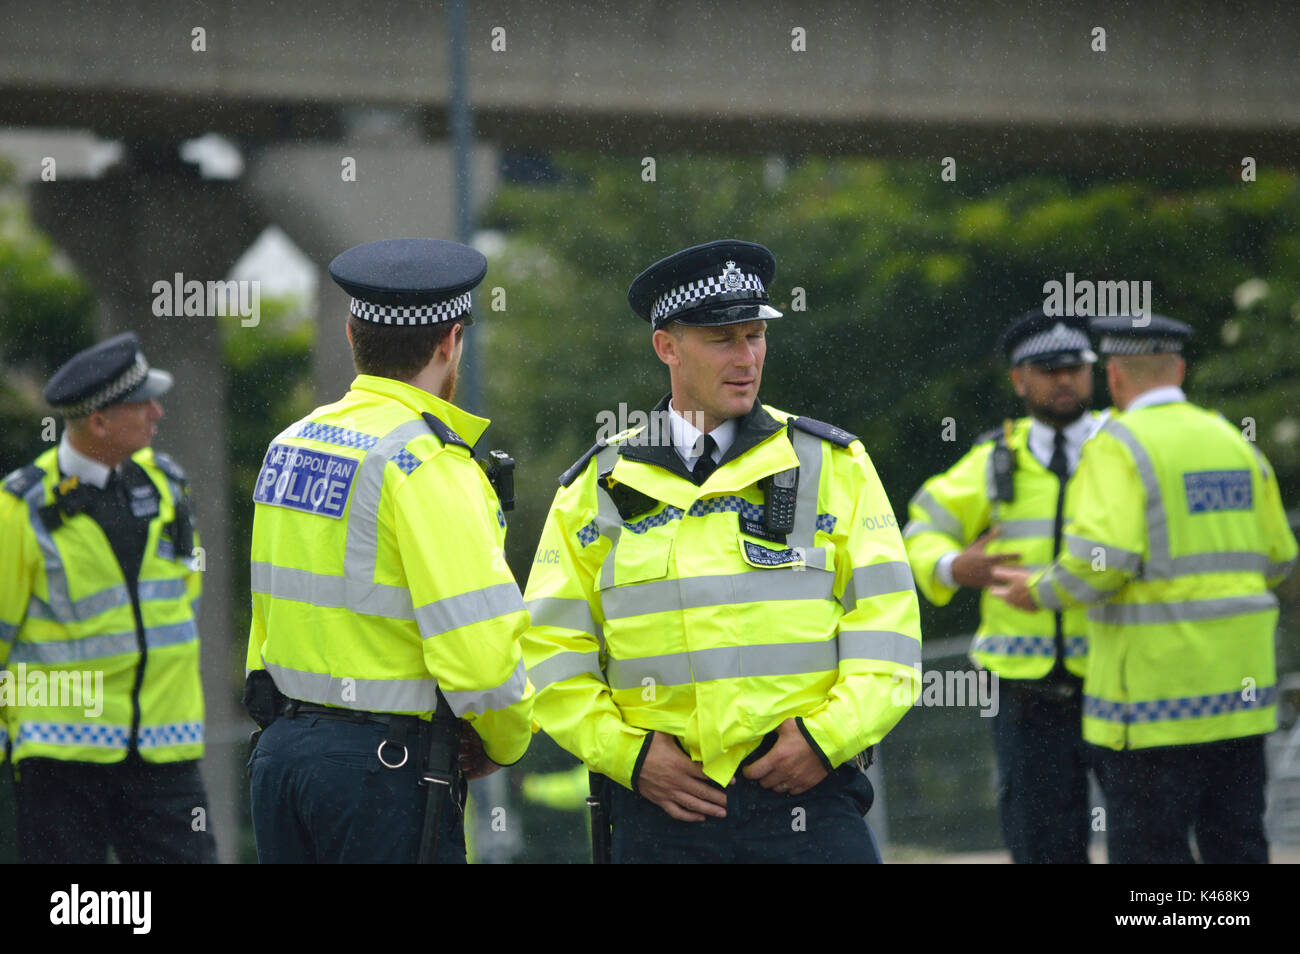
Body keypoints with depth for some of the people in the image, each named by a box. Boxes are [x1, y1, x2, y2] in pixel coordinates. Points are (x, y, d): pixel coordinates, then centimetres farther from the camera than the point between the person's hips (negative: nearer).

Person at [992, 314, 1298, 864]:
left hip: (1157, 685, -7)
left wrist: (1041, 593, -4)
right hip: (1239, 684, 7)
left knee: (1147, 846, -2)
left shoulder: (1118, 446, -9)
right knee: (1235, 844, 10)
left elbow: (1101, 558, -21)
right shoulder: (1233, 442, 12)